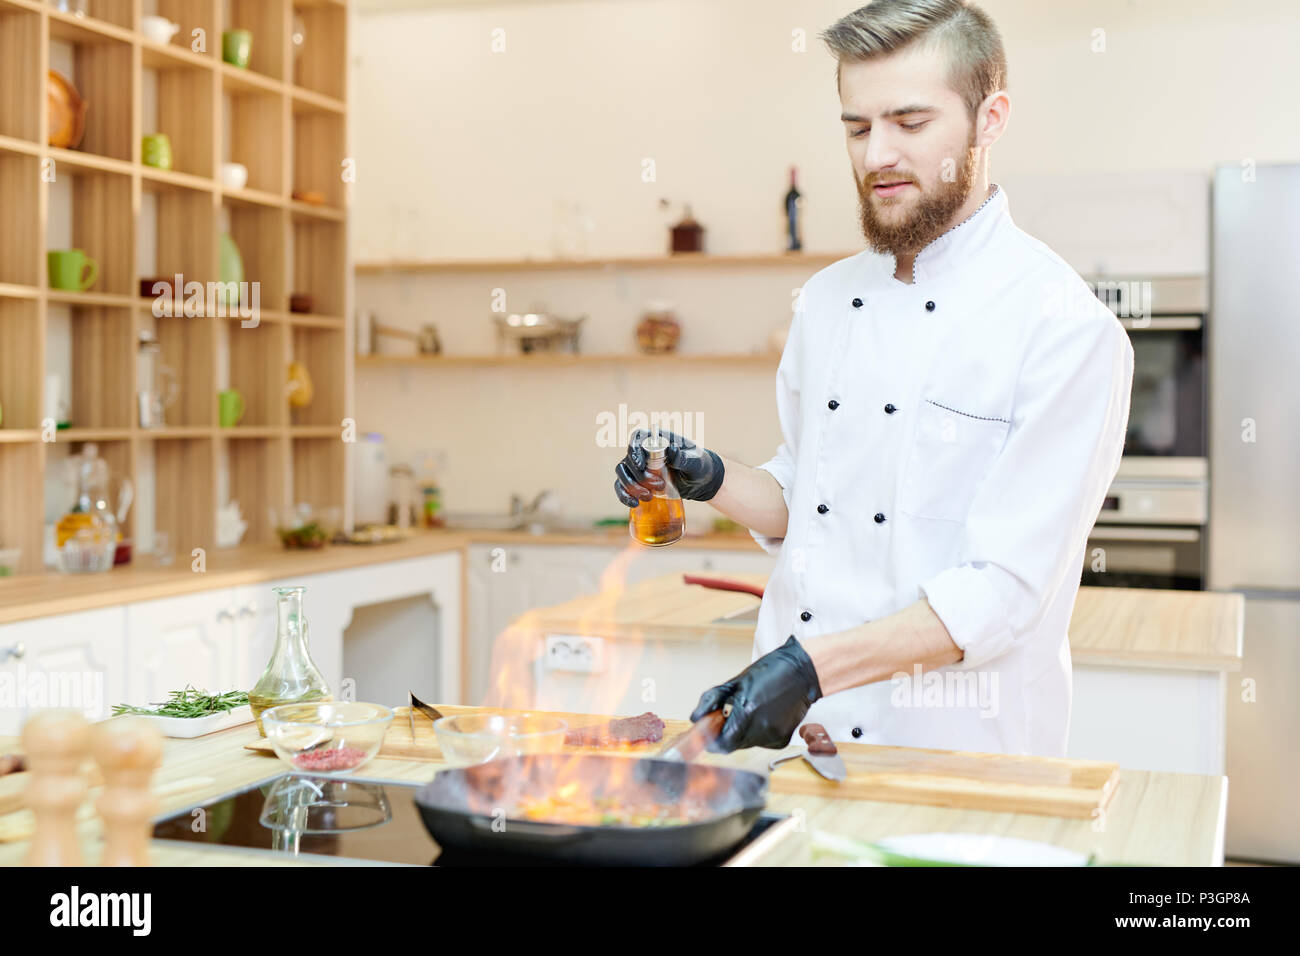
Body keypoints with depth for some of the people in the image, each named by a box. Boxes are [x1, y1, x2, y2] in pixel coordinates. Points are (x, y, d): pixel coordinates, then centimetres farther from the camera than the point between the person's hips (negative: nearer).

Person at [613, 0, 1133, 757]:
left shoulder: (1067, 326, -13)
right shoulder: (827, 300, 8)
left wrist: (812, 667, -26)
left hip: (956, 754, -5)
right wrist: (713, 483, -2)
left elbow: (1004, 589, -18)